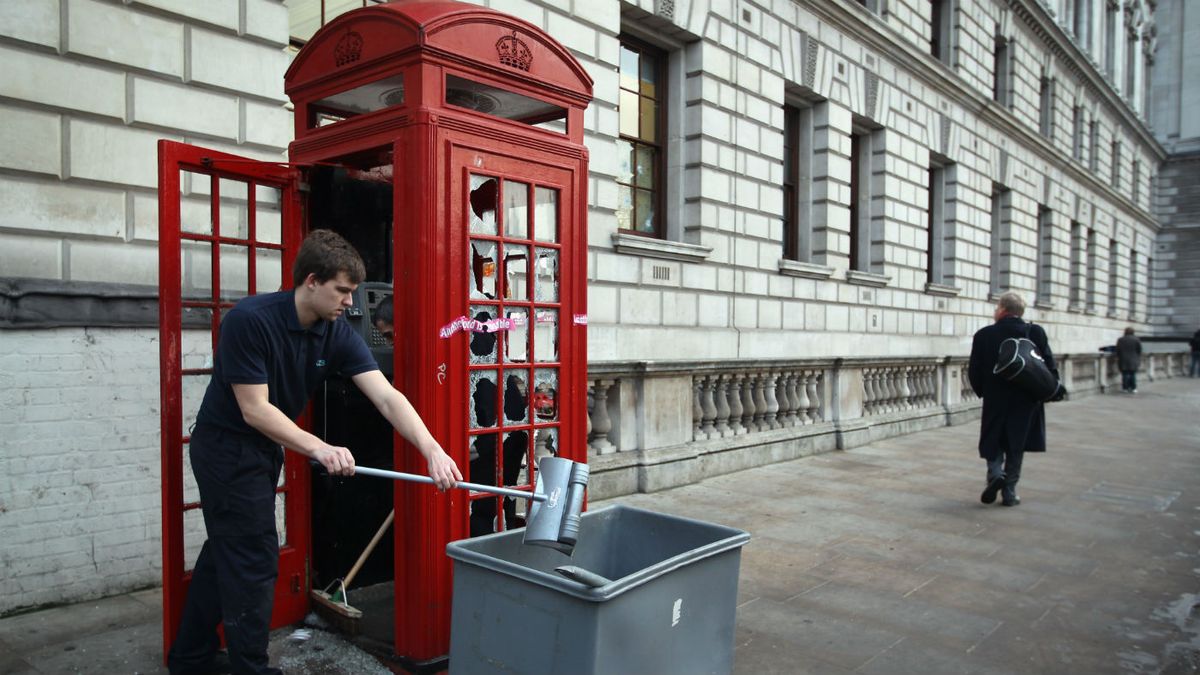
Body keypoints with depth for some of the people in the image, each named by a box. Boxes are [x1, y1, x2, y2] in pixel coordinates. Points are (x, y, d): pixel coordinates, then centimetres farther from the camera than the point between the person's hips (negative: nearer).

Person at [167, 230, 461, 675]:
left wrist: (433, 451, -30)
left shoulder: (336, 334, -9)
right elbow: (253, 408, -25)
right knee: (253, 561, -3)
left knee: (226, 554, 19)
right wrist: (320, 449, -32)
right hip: (226, 447, -7)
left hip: (264, 449, 8)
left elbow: (388, 397, -18)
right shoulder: (249, 319, -26)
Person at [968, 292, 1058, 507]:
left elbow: (974, 372, -6)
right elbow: (1050, 366, -6)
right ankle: (1009, 492, 11)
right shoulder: (1036, 332, -5)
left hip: (995, 400, -1)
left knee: (993, 443, 14)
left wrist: (983, 392, 9)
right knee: (1016, 447, 10)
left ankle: (995, 473, -11)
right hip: (1026, 402, 1)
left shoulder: (984, 335, -7)